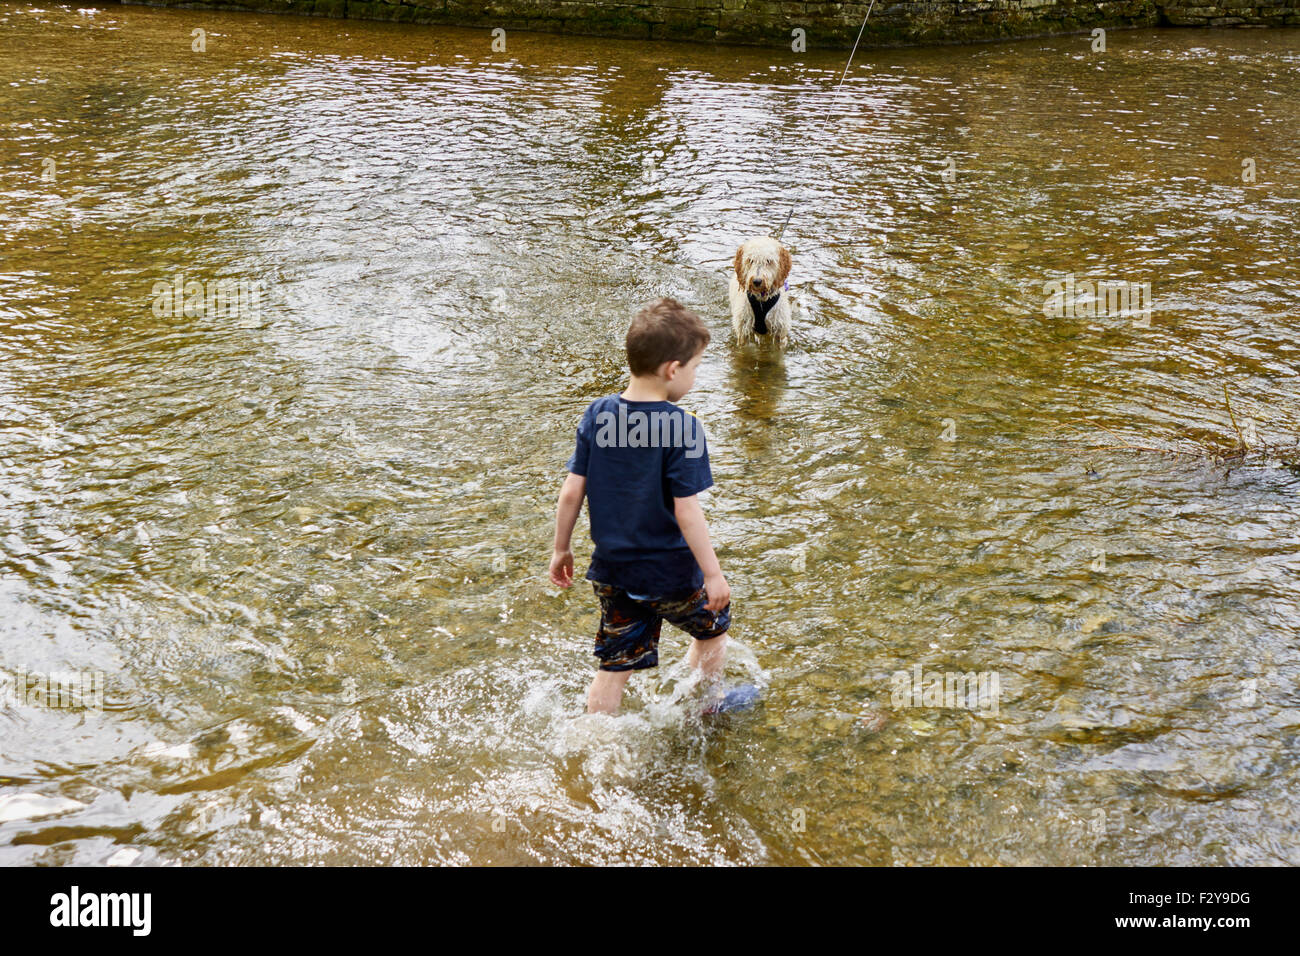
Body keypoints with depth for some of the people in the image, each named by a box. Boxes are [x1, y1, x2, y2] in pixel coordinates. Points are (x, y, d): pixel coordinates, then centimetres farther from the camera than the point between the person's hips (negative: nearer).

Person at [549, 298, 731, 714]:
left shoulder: (597, 414, -4)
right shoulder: (682, 428, -19)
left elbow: (571, 492, -2)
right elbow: (686, 511, -20)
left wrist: (561, 549, 11)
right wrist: (713, 573, -12)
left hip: (611, 570, 4)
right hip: (669, 572, -4)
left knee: (616, 665, 14)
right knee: (712, 626, 25)